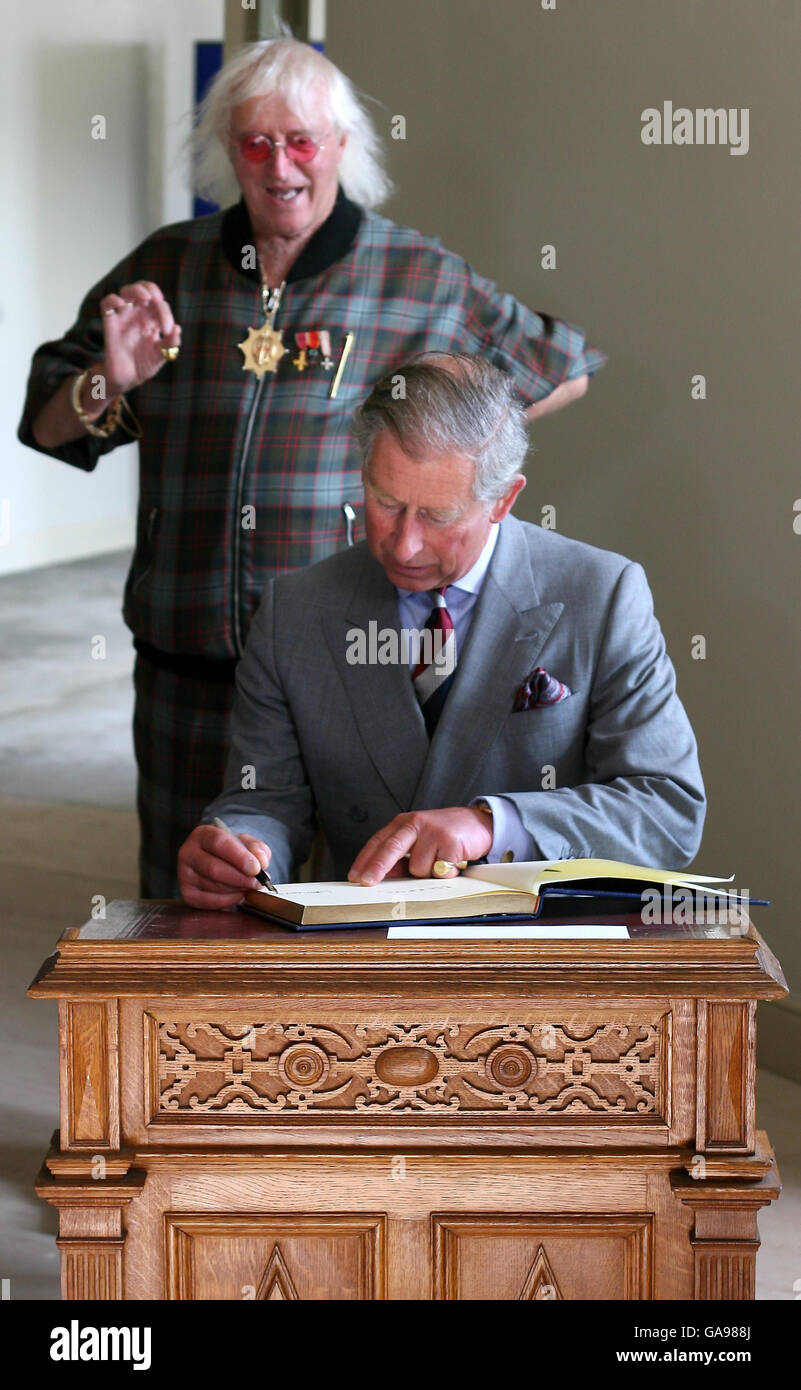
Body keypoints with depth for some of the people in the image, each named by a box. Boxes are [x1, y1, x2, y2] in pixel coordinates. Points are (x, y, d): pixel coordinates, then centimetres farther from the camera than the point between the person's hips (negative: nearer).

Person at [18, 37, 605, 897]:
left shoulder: (421, 279, 5)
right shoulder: (164, 269, 10)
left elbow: (564, 372, 17)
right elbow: (49, 426, 13)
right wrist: (111, 380, -8)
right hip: (192, 666, 2)